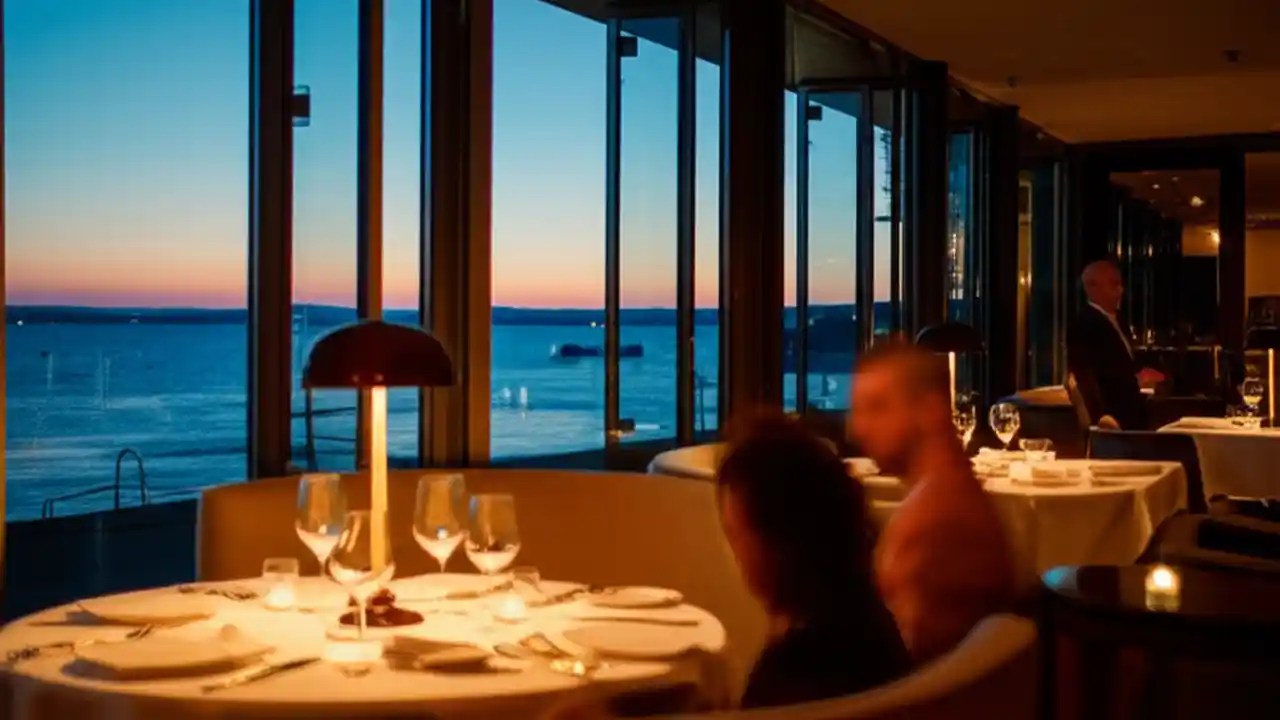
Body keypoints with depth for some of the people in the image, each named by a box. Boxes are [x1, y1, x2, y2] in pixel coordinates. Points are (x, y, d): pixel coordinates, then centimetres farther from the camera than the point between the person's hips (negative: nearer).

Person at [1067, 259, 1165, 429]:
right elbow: (1088, 380, -20)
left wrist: (1141, 374, 5)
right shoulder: (1084, 326, -15)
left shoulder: (1117, 321, 16)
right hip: (1110, 419, -9)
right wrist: (1137, 380, -18)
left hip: (1129, 416, 9)